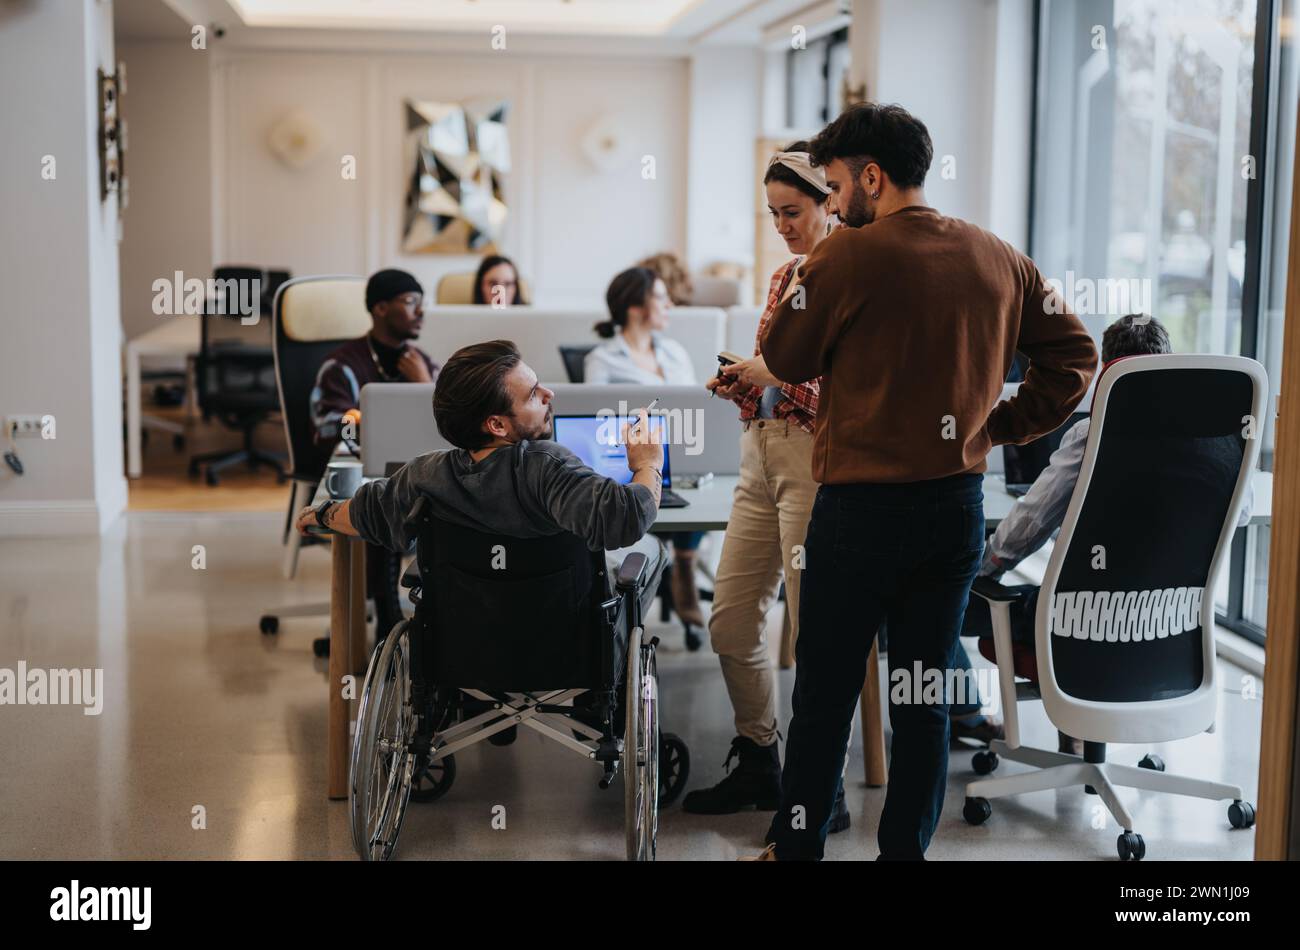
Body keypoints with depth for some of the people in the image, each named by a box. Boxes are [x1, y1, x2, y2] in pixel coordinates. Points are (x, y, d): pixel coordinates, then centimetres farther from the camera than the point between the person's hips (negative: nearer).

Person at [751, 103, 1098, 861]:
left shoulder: (847, 257, -12)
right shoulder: (999, 259, 5)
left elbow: (787, 360, 0)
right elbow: (1075, 354, 9)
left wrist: (785, 301, 16)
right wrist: (1004, 426, 9)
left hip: (862, 507, -5)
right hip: (957, 506, 5)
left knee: (826, 691, 7)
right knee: (926, 695, 12)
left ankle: (797, 846, 17)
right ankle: (907, 847, 19)